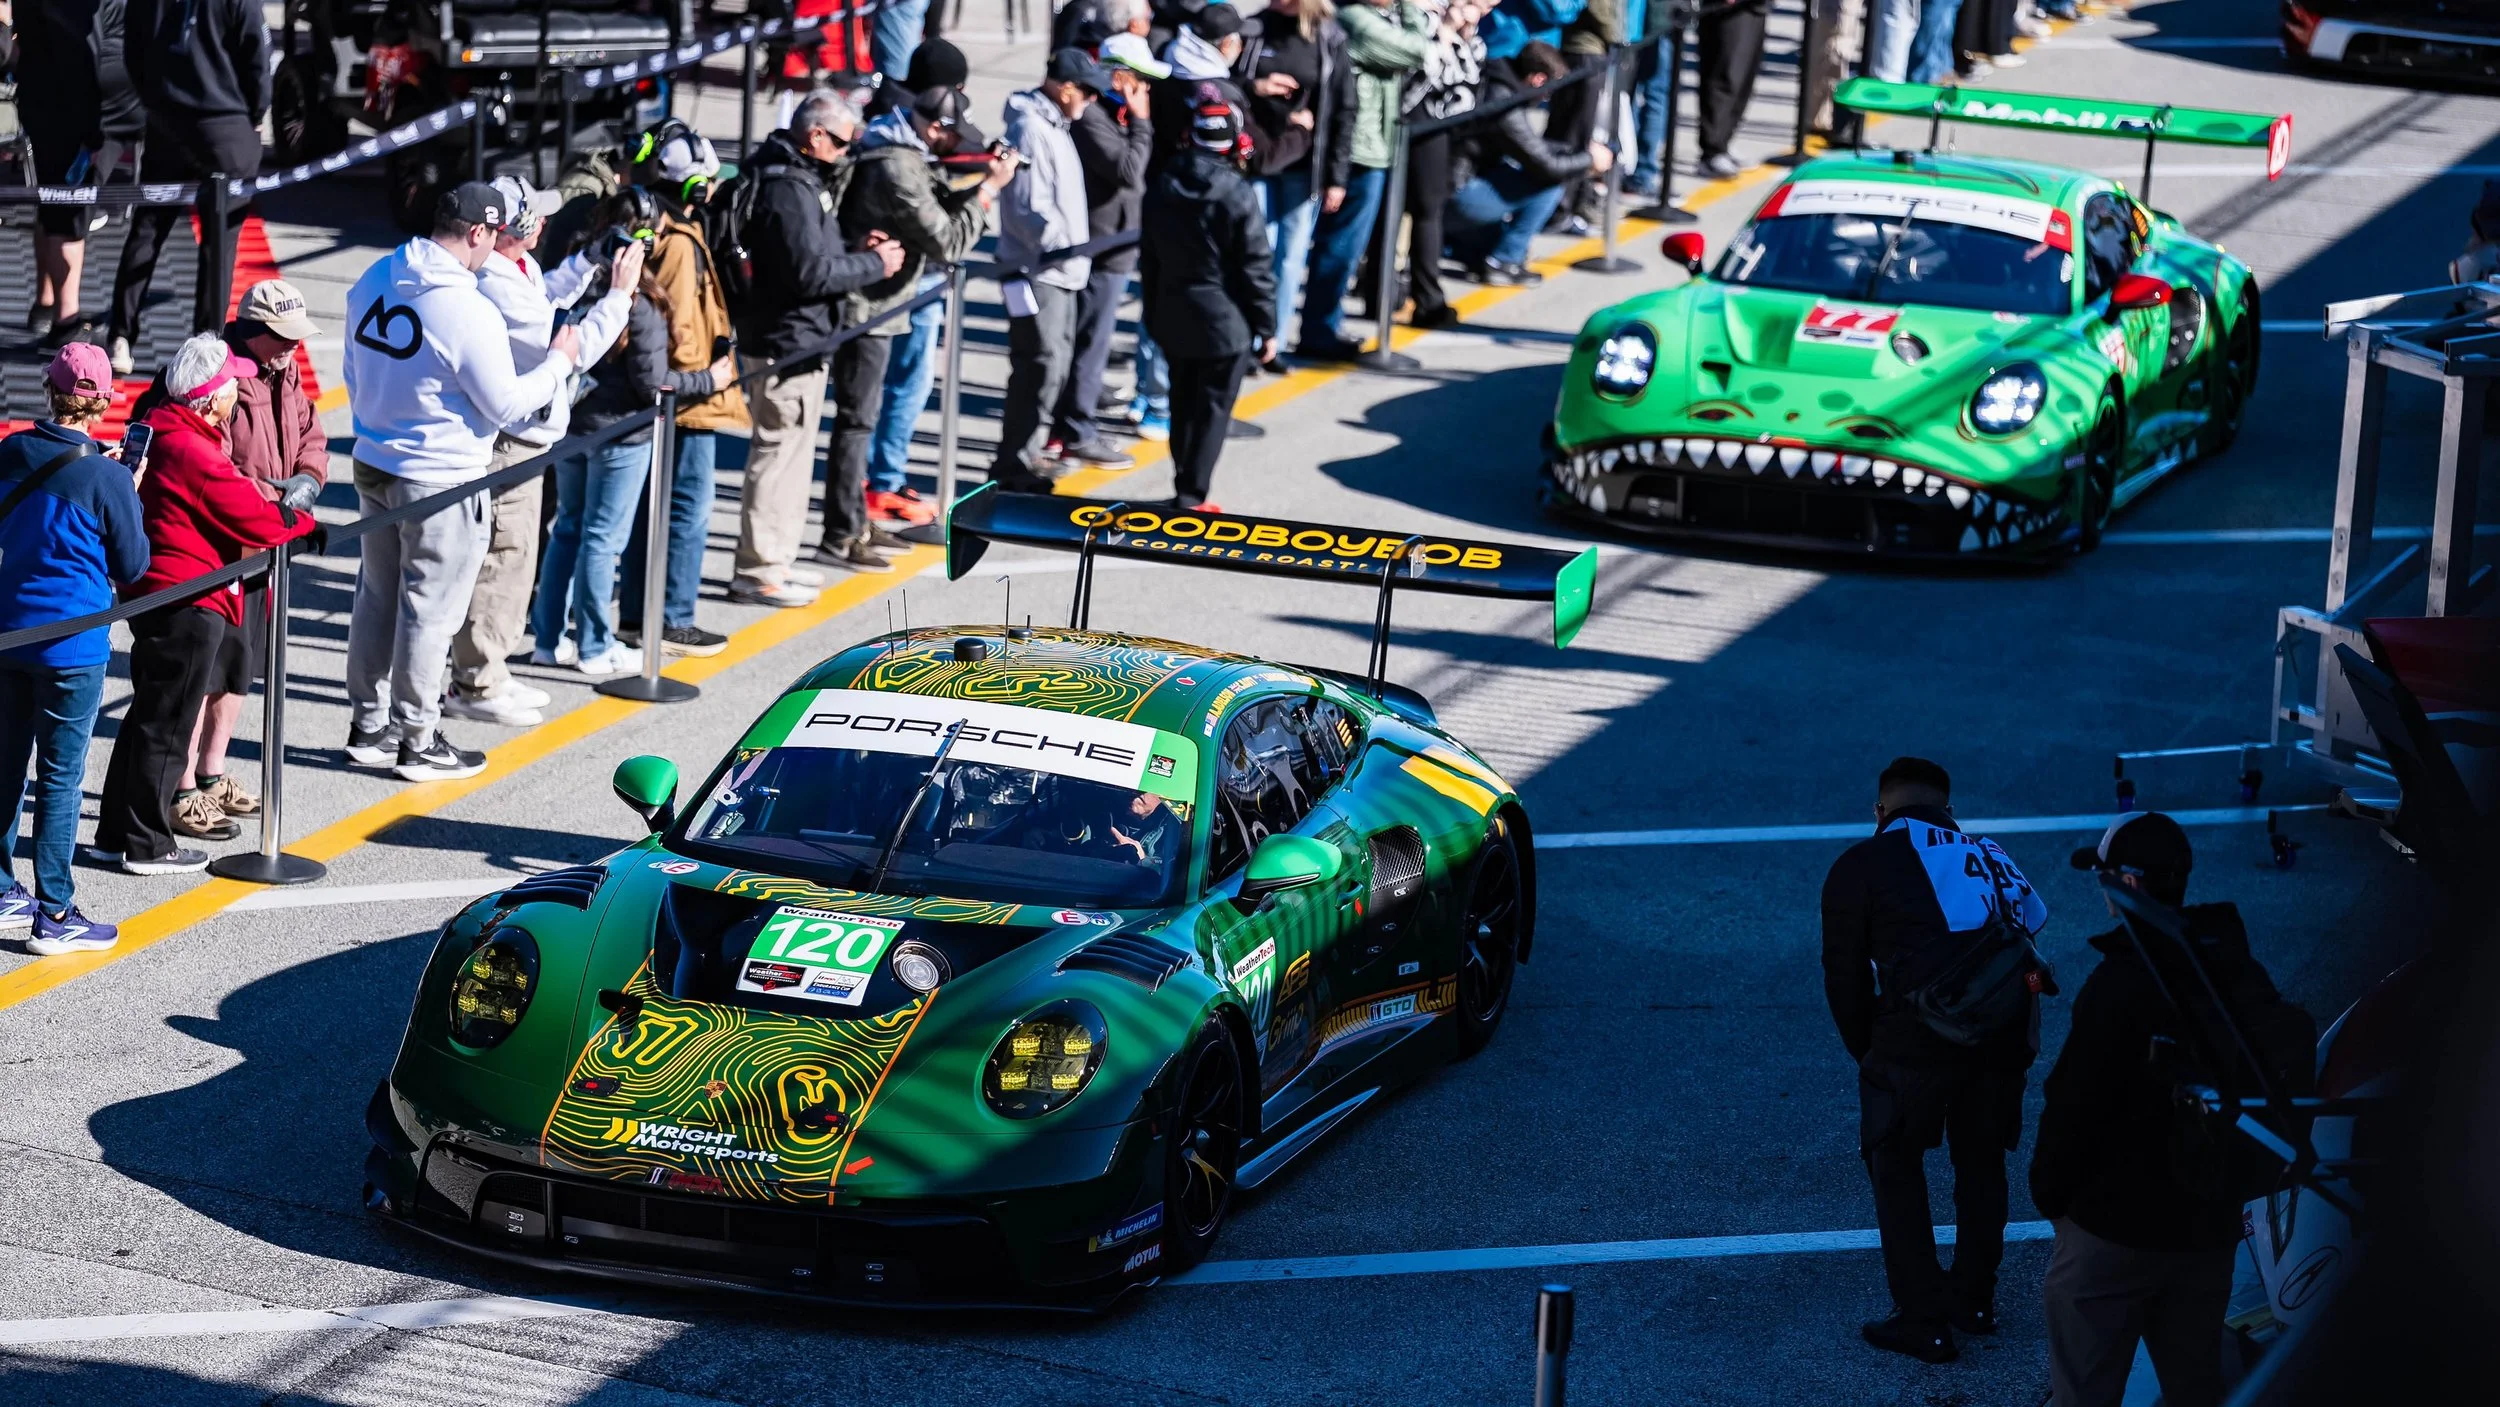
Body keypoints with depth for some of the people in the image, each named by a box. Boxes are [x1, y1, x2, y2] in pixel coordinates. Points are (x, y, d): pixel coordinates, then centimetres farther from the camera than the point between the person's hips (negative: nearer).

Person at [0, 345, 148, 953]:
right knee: (60, 777, 1)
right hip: (72, 644, -6)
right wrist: (132, 496, 4)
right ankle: (54, 915, 5)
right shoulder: (106, 477, -16)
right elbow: (132, 567, -7)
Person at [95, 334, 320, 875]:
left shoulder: (162, 435, 11)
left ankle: (116, 832, 24)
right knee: (167, 724, -2)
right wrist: (298, 515, 0)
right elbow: (255, 520, -18)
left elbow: (229, 490, 18)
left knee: (148, 716, 18)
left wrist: (278, 494, 4)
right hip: (188, 602, -10)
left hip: (154, 594, 10)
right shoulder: (194, 453, -21)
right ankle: (147, 845, 5)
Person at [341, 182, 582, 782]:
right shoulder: (469, 311, -23)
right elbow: (506, 405, -15)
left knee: (377, 597, 18)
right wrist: (559, 362, 0)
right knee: (429, 611, 5)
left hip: (374, 464, 8)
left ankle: (368, 726, 28)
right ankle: (417, 742, 14)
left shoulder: (376, 280, 0)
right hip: (441, 482, -8)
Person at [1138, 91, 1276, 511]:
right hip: (1226, 322, -6)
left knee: (1183, 404, 18)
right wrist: (1266, 328, -4)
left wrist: (1154, 313, 21)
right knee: (1213, 410, 3)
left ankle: (1184, 484, 26)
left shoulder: (1162, 187, 0)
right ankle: (1191, 496, 3)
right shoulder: (1237, 197, -18)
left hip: (1173, 318, 6)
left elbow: (1148, 258, 10)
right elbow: (1256, 270, -14)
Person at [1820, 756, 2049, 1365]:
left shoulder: (1859, 867, 8)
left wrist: (1868, 1053, 20)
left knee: (1896, 1166, 12)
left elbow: (1844, 977, 7)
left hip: (1917, 1039, -4)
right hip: (2005, 1034, 4)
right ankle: (1973, 1299, 35)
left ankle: (1922, 1322, 11)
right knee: (1982, 1162, 22)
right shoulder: (1986, 856, 21)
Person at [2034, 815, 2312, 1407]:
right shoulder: (2240, 975, 3)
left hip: (2115, 1226, -7)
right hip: (2209, 1226, 7)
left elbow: (2074, 1106, -19)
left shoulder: (2122, 983, -20)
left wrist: (2050, 1195, -4)